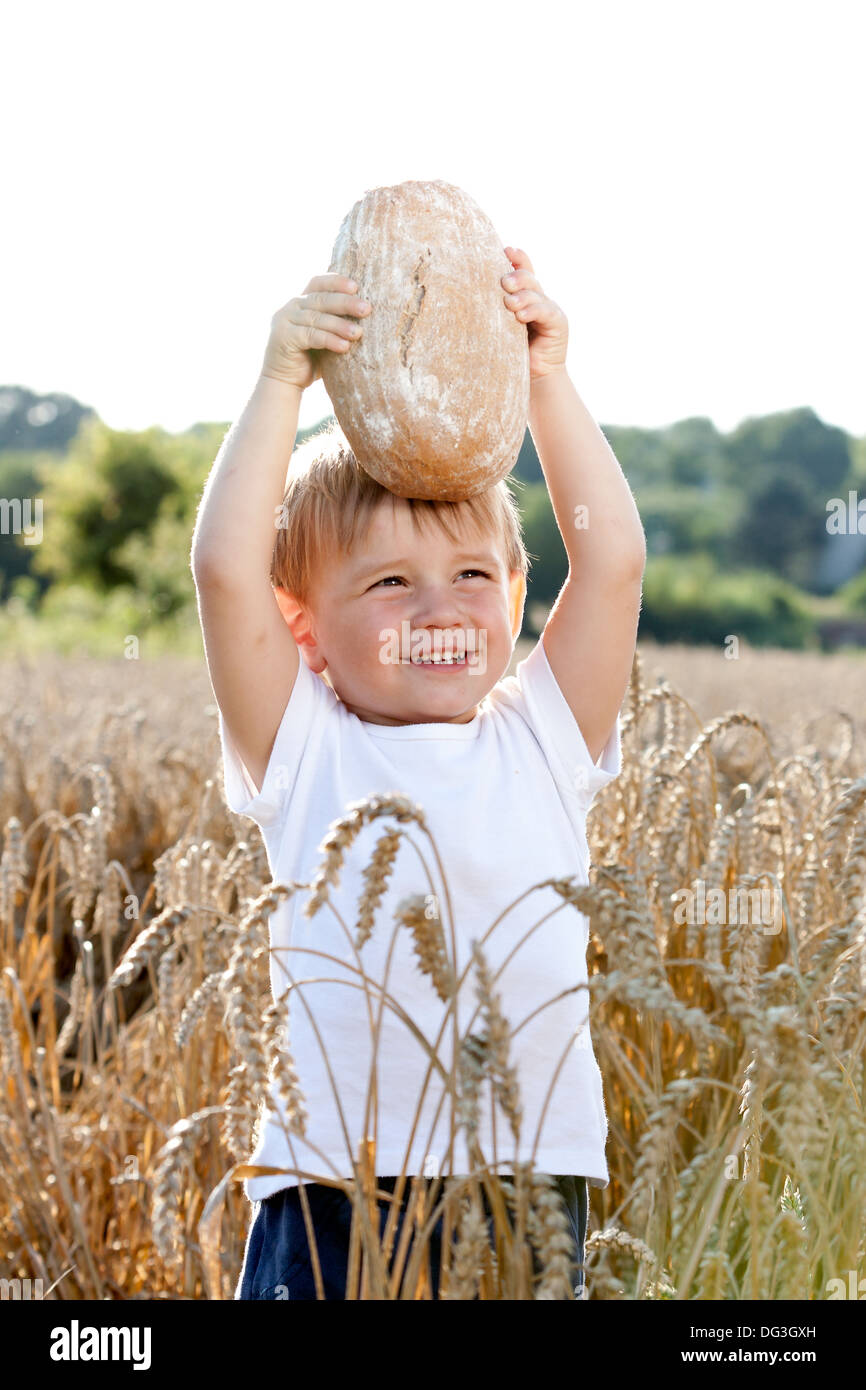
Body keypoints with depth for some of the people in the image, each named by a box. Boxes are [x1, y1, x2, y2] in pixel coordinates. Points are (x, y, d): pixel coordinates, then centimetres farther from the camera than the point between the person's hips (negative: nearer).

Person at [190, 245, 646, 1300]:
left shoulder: (541, 742, 13)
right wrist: (281, 385, -3)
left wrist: (545, 382, 7)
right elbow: (226, 572, -5)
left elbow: (612, 560, 7)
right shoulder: (305, 753, 6)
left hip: (533, 1180, 2)